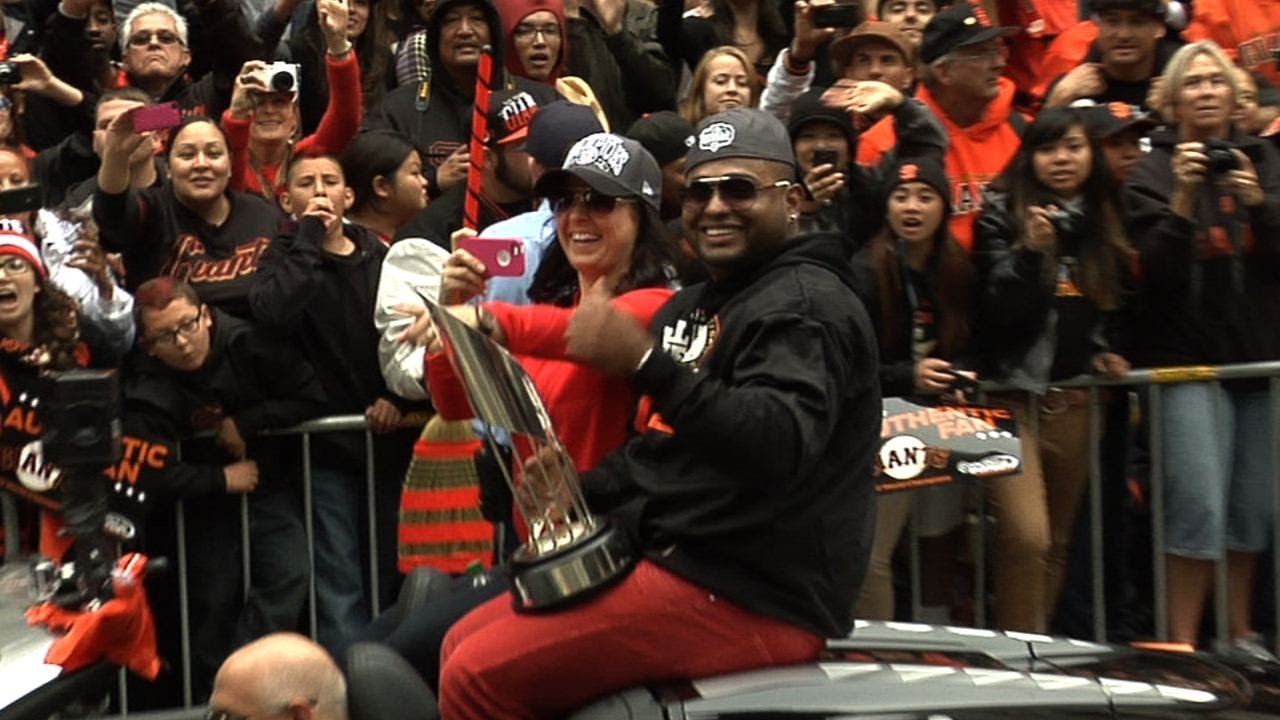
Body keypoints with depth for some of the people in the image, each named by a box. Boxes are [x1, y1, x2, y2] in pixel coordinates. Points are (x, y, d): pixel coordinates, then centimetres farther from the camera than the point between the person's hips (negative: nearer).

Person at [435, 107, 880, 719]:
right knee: (462, 647, 14)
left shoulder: (805, 304, -12)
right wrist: (574, 494, 9)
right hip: (672, 562, 10)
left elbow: (780, 446, -31)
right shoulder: (695, 306, 20)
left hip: (751, 599, -10)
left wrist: (646, 365, -40)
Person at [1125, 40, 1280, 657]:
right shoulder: (1153, 171, 2)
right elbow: (1155, 272, -8)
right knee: (1198, 508, -12)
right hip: (1190, 361, -3)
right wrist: (1183, 200, -20)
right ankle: (1182, 645, -6)